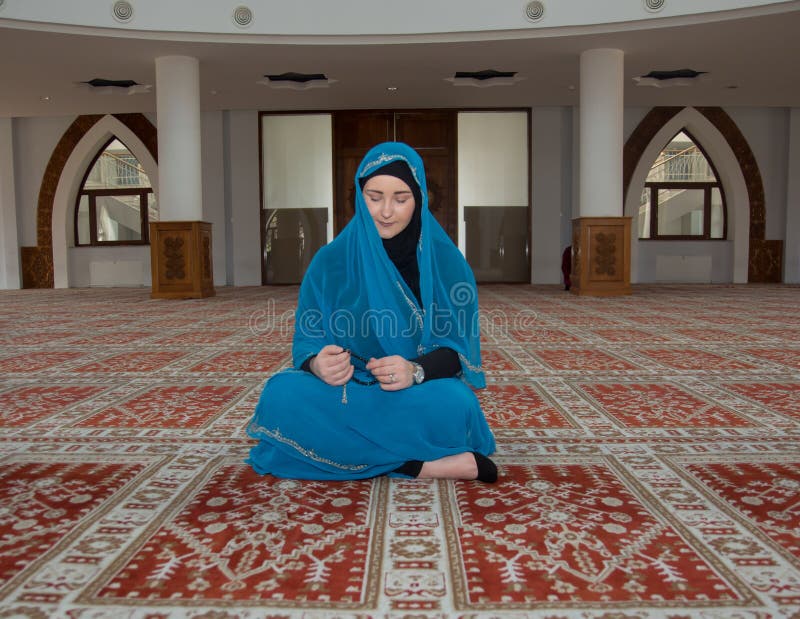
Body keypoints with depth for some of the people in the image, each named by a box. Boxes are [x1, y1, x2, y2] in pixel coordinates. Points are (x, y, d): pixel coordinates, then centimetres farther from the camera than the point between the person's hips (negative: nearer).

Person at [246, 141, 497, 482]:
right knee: (283, 393, -30)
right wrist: (319, 364, -30)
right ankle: (422, 465, -25)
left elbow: (459, 344, -8)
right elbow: (307, 341, -4)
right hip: (344, 391, 3)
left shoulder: (446, 260, -3)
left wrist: (416, 370, -30)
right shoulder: (330, 261, -1)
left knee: (453, 403, -37)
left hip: (419, 393, -2)